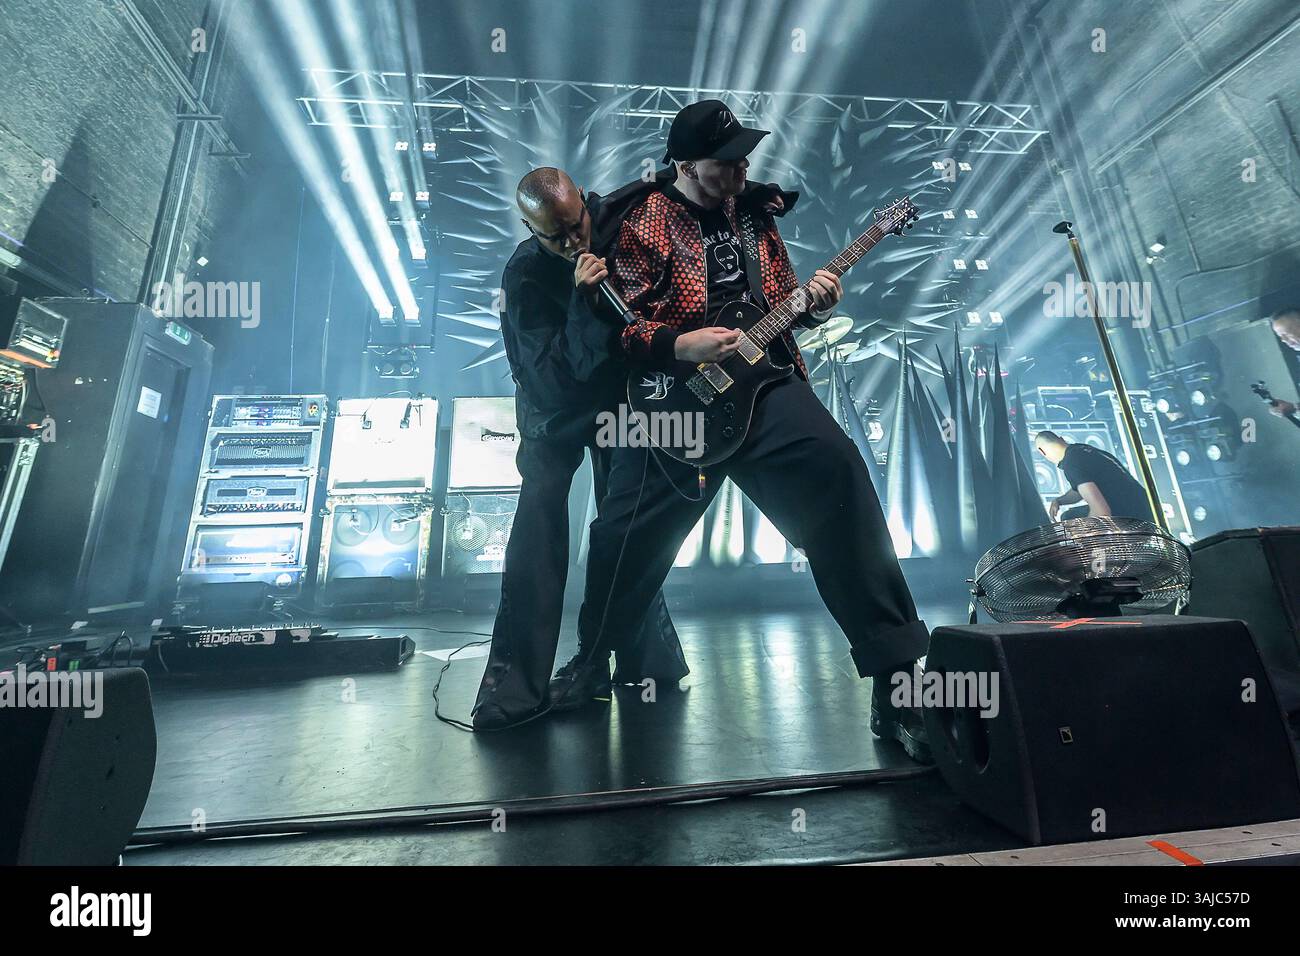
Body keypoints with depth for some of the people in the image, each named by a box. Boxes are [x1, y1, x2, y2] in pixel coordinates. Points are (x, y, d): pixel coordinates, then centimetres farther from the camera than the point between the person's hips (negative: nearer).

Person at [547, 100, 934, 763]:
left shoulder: (753, 212, 18)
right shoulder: (644, 226, 2)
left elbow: (780, 299, 23)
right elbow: (619, 332, -4)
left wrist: (812, 301, 2)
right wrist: (683, 347, -19)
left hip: (763, 380, 3)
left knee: (837, 472, -20)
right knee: (625, 537, 2)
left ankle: (894, 679, -5)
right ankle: (592, 659, 34)